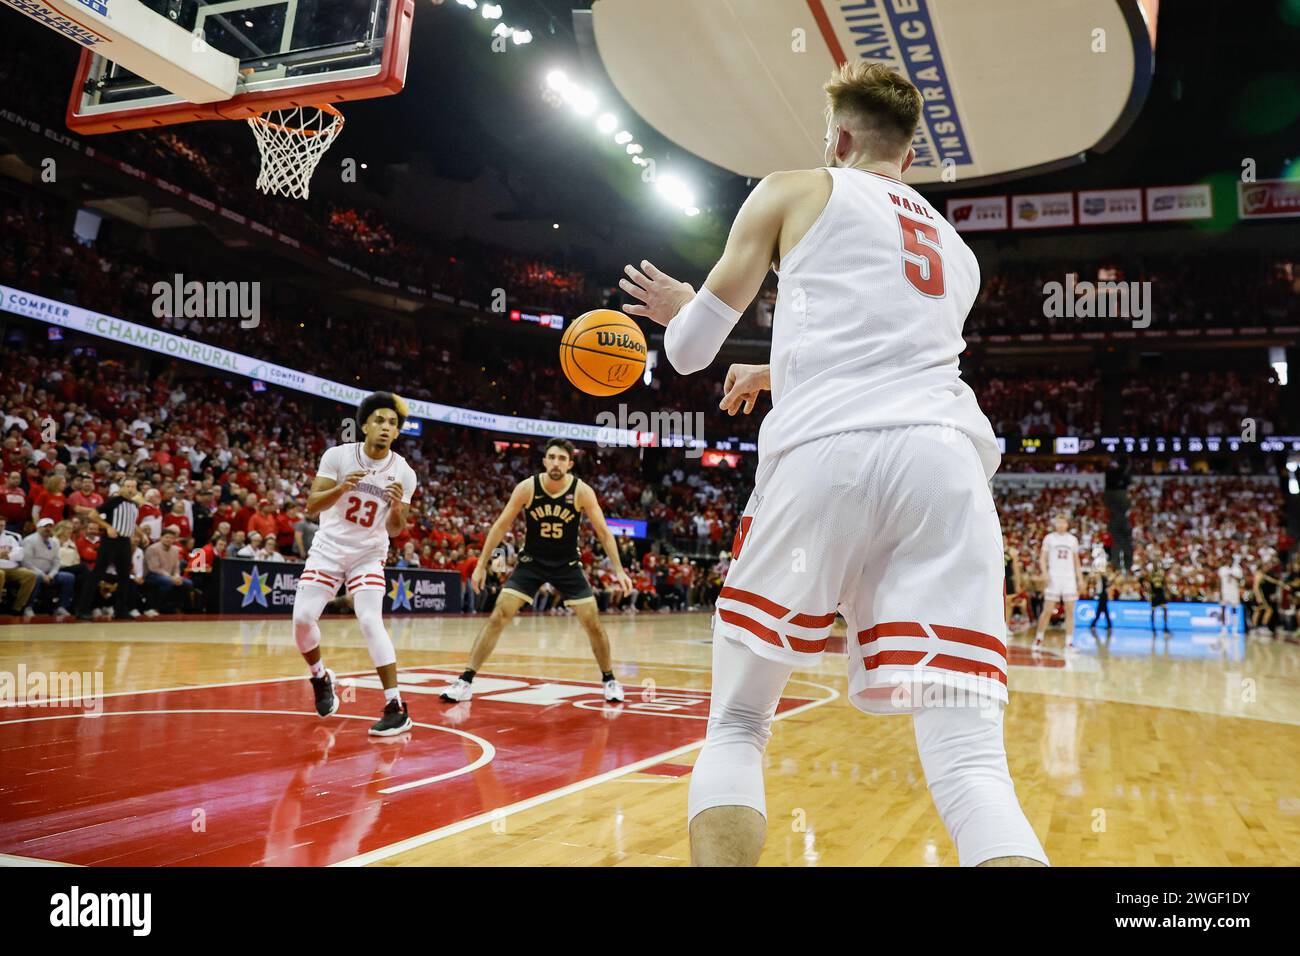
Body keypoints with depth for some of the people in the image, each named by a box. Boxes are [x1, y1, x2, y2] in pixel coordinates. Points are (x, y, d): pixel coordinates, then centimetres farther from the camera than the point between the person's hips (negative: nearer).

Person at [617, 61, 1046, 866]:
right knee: (970, 760, -4)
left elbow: (689, 351, 19)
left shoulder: (795, 192, 20)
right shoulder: (957, 252, 34)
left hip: (825, 456, -3)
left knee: (736, 727, 11)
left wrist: (679, 309, 42)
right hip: (948, 459, 4)